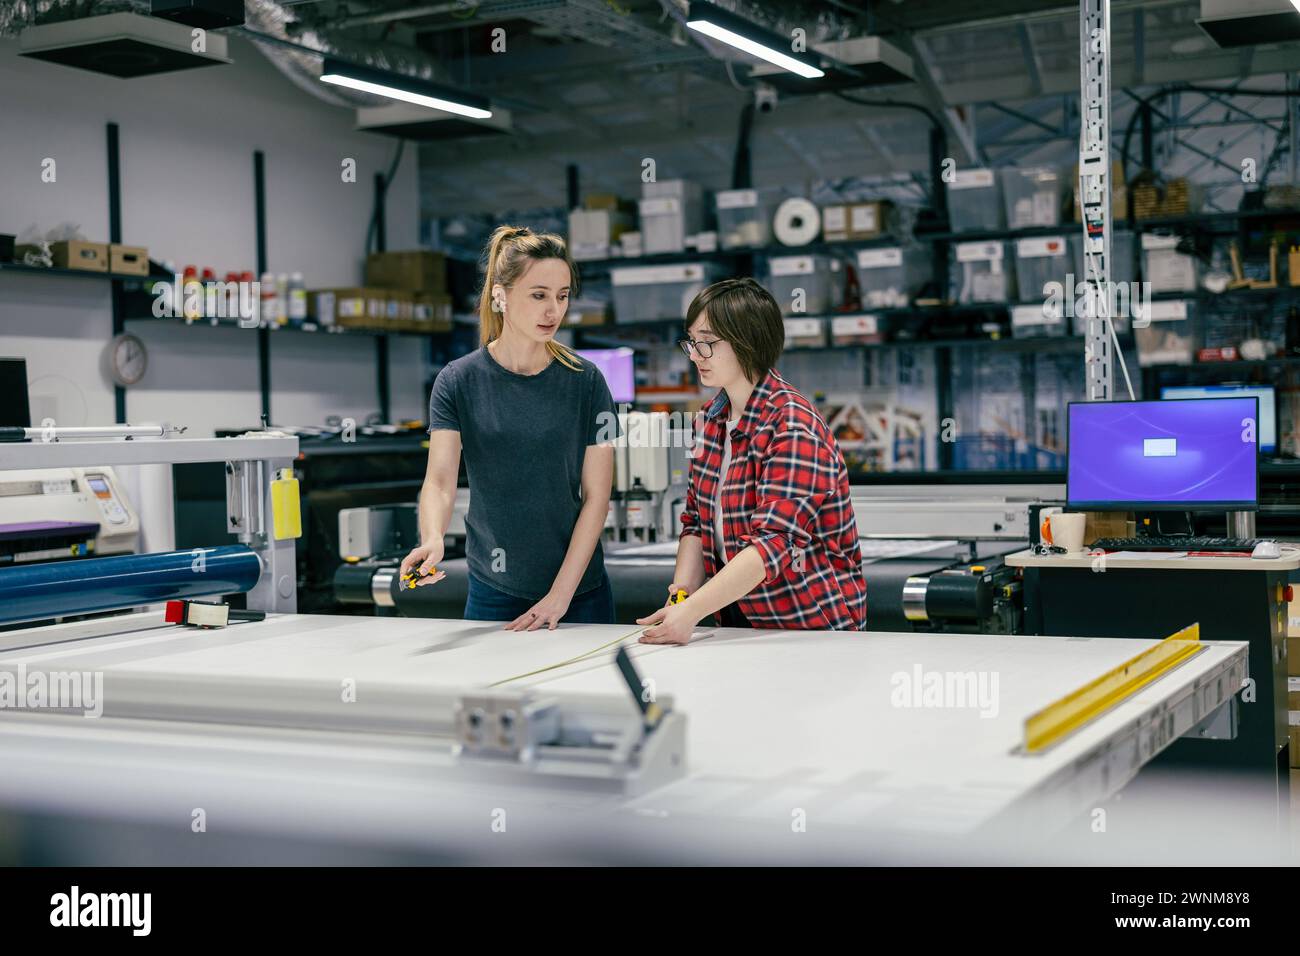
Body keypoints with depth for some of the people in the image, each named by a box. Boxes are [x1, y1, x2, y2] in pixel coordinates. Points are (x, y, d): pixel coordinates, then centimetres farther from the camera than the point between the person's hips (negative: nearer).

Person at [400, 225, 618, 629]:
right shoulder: (458, 382, -5)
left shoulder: (586, 381, -5)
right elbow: (440, 480, -14)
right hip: (492, 593, 0)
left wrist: (560, 594, -12)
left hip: (579, 593, 0)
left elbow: (596, 495, -5)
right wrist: (433, 541, -35)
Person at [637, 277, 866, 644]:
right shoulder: (713, 417, 8)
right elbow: (696, 521, 10)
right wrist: (680, 597, -5)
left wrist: (692, 612, -29)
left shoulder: (792, 428, -16)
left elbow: (773, 544, -24)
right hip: (738, 617, 6)